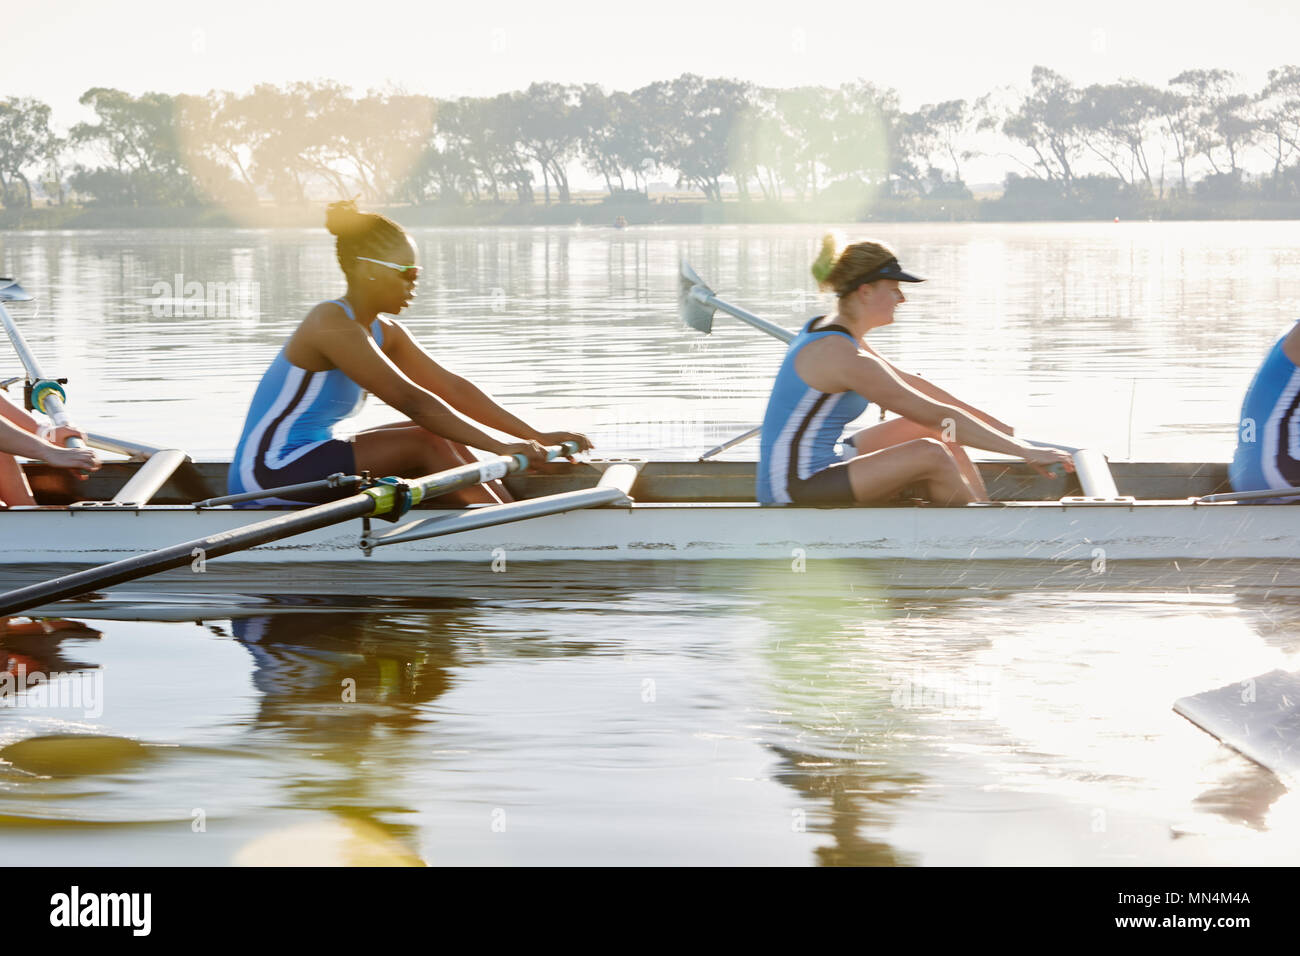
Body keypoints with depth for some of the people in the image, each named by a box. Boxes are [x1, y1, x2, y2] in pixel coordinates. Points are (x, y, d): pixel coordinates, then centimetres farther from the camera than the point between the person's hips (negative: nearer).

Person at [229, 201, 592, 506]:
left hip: (303, 460, 9)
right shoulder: (333, 324, -20)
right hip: (266, 474, -9)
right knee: (425, 445, -16)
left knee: (440, 434, 1)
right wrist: (498, 447, -23)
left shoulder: (384, 332, 9)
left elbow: (453, 388, 8)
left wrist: (536, 437, 2)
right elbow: (411, 400, -24)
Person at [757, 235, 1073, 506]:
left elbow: (911, 384, 20)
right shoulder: (842, 356, -21)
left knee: (933, 431, 10)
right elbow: (937, 414, -21)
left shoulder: (827, 329, 10)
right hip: (795, 495, -10)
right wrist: (1025, 451, -16)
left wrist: (994, 424, 22)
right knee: (931, 455, -19)